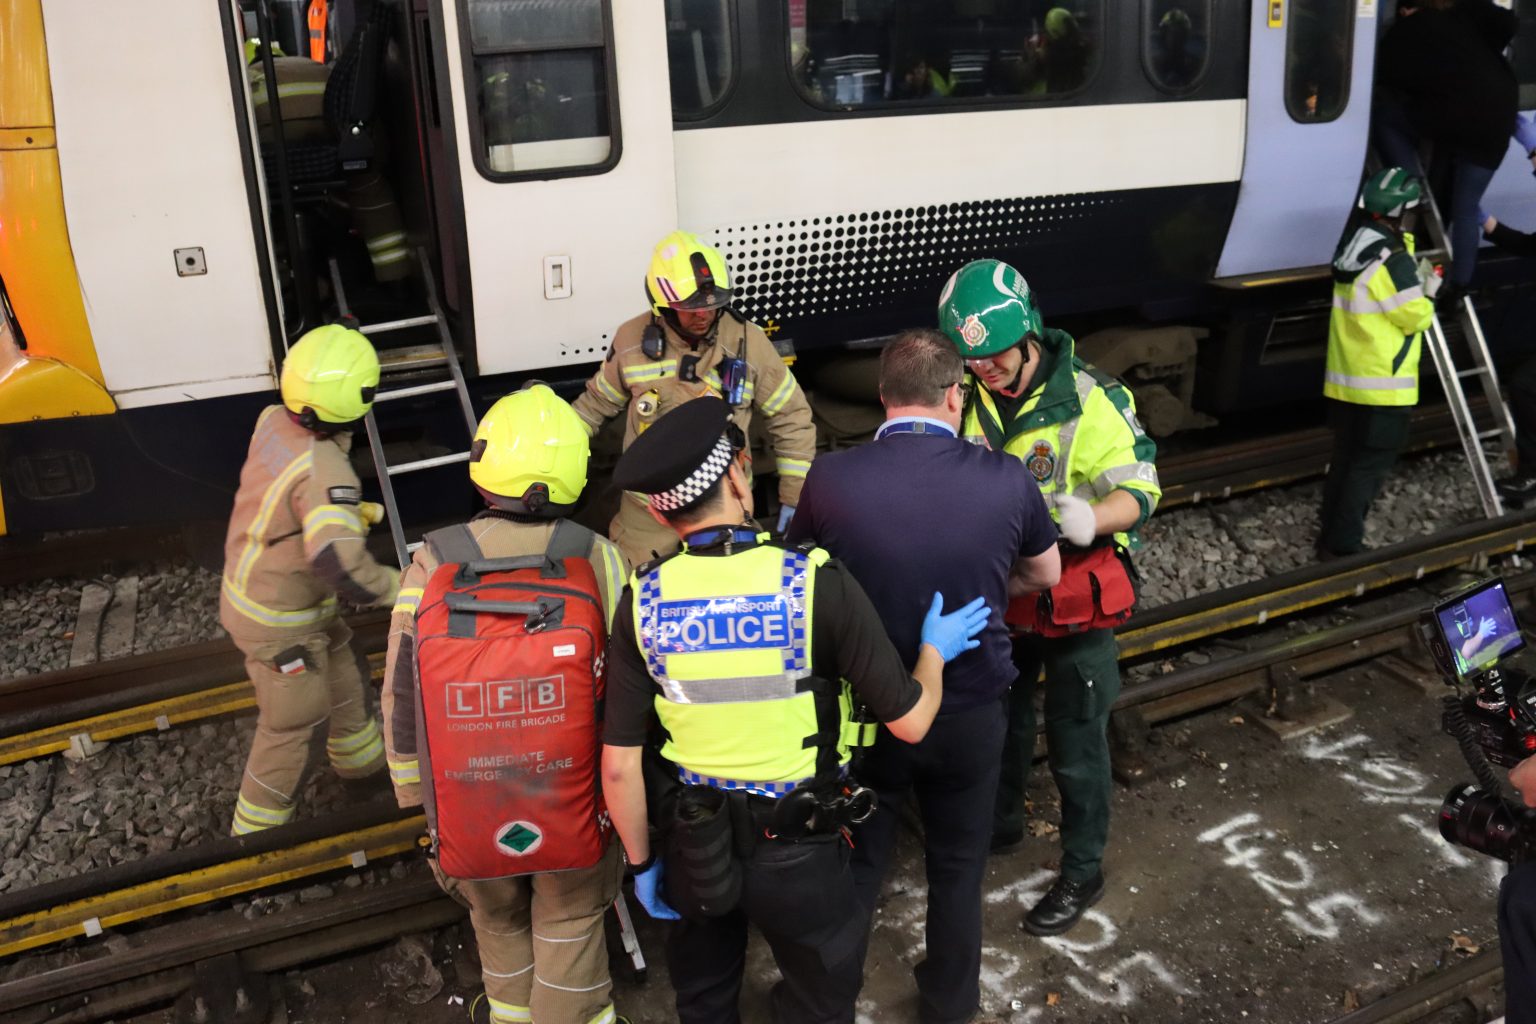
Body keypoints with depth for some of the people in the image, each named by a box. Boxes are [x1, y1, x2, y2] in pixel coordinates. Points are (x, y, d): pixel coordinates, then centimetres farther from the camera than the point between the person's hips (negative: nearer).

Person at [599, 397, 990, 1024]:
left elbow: (620, 766, -10)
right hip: (798, 849, -2)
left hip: (694, 844, 3)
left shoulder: (644, 601, -13)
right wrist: (935, 650, 5)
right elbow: (909, 722, -14)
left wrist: (642, 862, 6)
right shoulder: (816, 582, -21)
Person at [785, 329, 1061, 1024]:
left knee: (856, 862, 21)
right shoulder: (1007, 478, -17)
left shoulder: (830, 479, -20)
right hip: (971, 710, 1)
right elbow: (1046, 575, 2)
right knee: (958, 864, 23)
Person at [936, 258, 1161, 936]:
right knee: (1001, 723, 23)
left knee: (1076, 746, 8)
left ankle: (1082, 872, 28)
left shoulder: (1087, 403, -20)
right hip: (998, 596, 5)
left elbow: (1140, 490, -17)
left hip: (1074, 602, -5)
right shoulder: (969, 399, -5)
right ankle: (1002, 823, 48)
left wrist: (1090, 517, -37)